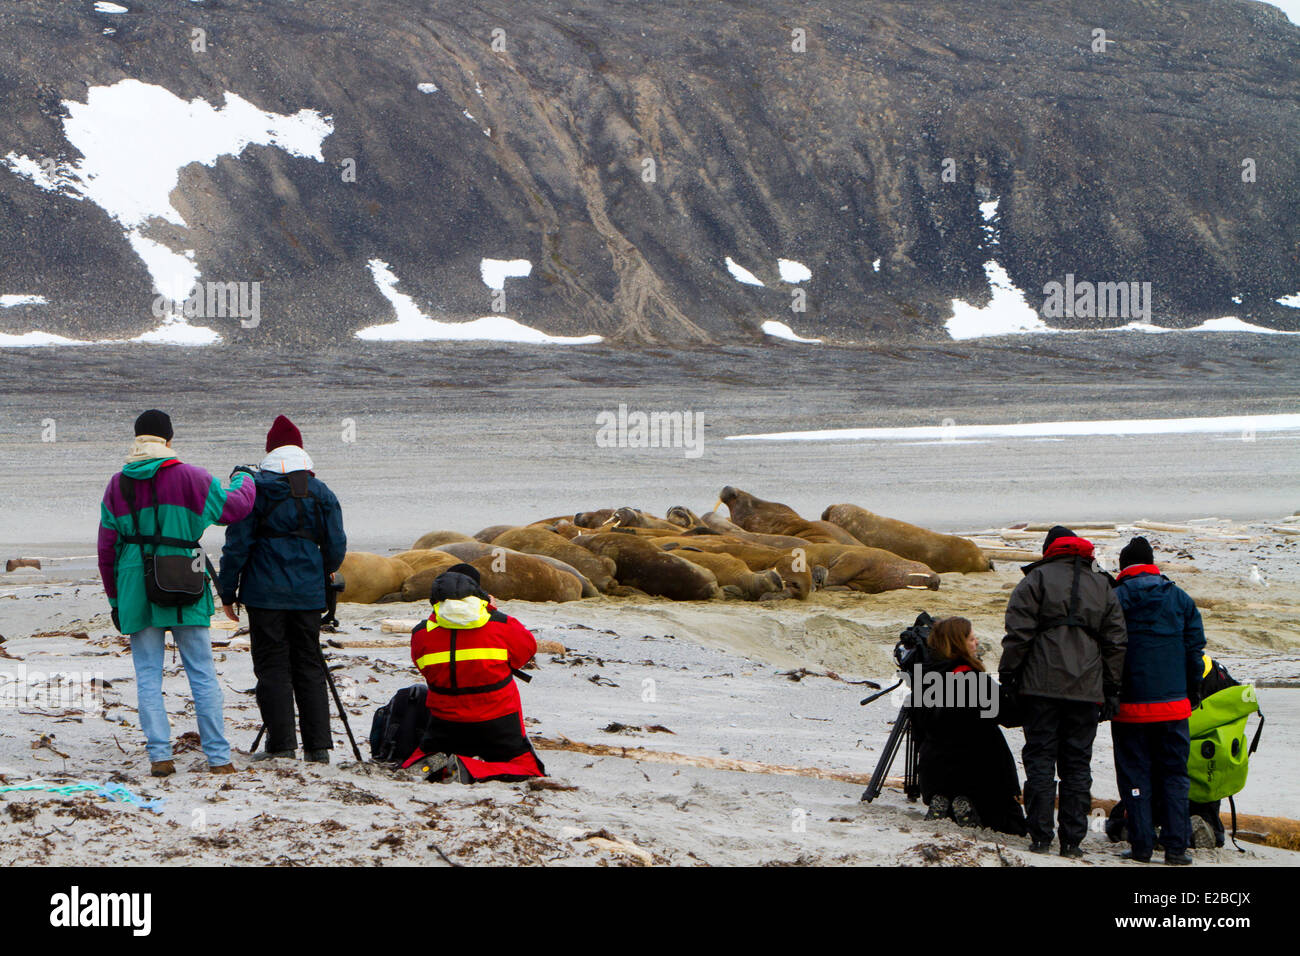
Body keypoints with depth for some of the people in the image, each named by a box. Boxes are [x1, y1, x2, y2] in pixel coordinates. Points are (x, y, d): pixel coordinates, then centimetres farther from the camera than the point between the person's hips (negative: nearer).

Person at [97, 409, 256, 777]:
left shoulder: (117, 485, 4)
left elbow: (107, 547, 6)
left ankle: (159, 756, 1)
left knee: (147, 676, 6)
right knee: (202, 674, 4)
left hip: (136, 592, 2)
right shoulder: (190, 477, -5)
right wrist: (244, 480, 22)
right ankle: (218, 757, 3)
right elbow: (234, 507, 0)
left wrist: (114, 598, 15)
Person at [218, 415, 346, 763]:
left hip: (265, 592, -3)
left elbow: (237, 544, -6)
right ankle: (318, 745, 7)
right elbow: (336, 546, 5)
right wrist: (324, 575, 26)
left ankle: (281, 744, 0)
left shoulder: (254, 489, -5)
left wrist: (228, 592, 2)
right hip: (309, 593, 3)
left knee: (272, 667, 2)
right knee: (309, 667, 9)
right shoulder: (320, 492, 3)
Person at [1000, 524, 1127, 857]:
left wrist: (1007, 674, 0)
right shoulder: (1103, 586, 15)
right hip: (1086, 689, 3)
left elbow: (1019, 632, -5)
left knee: (1040, 757, 1)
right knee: (1078, 763, 7)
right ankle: (1072, 839, 3)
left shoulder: (1037, 579, 3)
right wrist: (1111, 690, 15)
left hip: (1042, 685, -3)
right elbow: (1115, 642, 12)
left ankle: (1040, 836, -4)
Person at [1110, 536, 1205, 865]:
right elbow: (1195, 649, 6)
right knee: (1175, 775, 8)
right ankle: (1176, 846, 2)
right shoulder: (1180, 599, 4)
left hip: (1131, 705, -2)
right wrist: (1192, 694, 15)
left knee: (1135, 774, 5)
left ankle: (1141, 845, 2)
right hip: (1174, 704, 2)